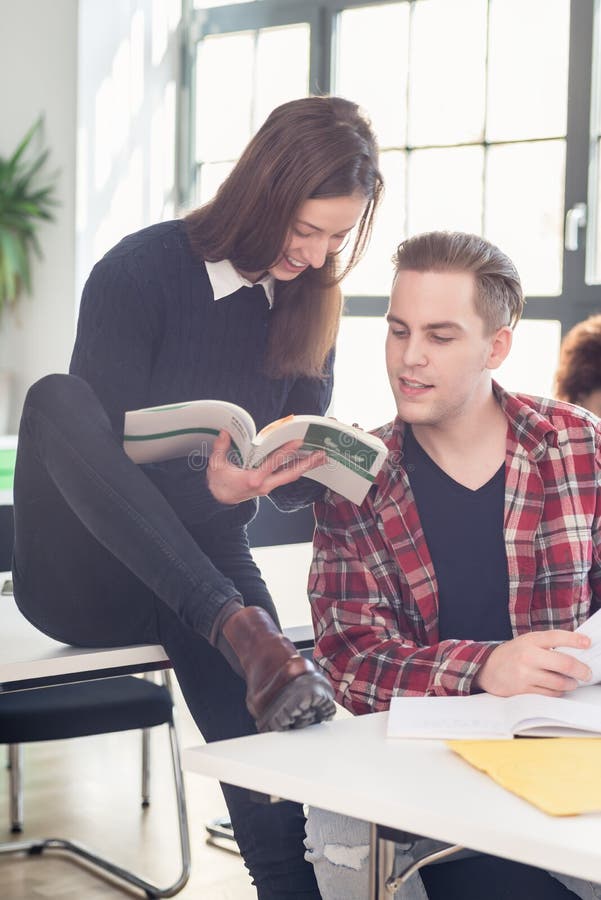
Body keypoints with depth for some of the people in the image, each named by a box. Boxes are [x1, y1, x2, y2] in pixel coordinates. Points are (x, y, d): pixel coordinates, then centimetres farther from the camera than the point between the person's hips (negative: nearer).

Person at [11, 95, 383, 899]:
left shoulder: (306, 305, 6)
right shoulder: (140, 272, -9)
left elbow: (292, 488, 9)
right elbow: (95, 454, -15)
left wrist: (341, 464, -14)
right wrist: (207, 487, -32)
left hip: (202, 570, 3)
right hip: (87, 575, -3)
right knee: (56, 400, -32)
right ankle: (245, 629, -43)